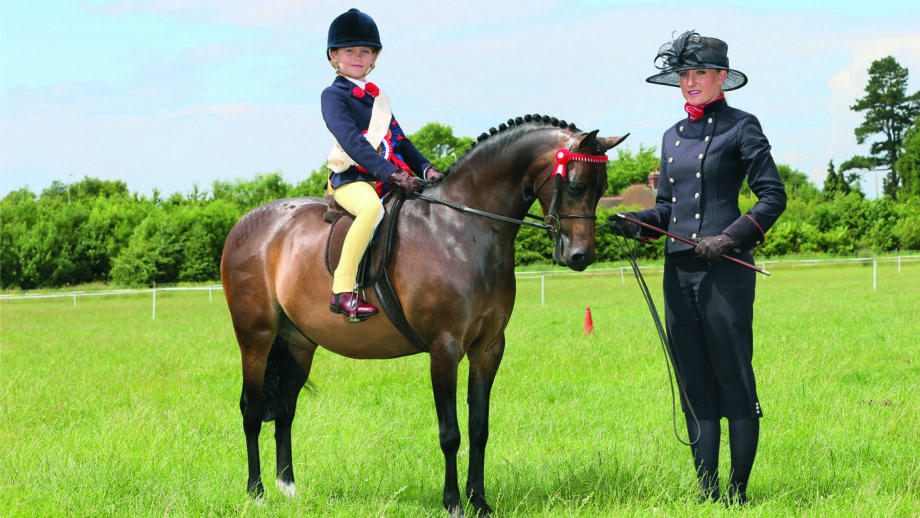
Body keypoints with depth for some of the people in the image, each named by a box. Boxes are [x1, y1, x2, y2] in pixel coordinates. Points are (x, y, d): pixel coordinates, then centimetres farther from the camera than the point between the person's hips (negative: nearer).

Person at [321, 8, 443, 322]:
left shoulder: (378, 98, 23)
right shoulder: (333, 95, -1)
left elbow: (398, 140, 21)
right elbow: (352, 142, -14)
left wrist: (425, 168, 2)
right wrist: (392, 173, -24)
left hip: (388, 179, 8)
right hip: (351, 178, -8)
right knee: (372, 207, -39)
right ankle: (343, 290, -38)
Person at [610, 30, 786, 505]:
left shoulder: (741, 127, -2)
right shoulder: (673, 136, 16)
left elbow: (773, 197, -5)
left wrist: (729, 238, -17)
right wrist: (638, 223, 0)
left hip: (726, 269, -6)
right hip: (679, 269, 6)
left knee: (733, 377, -3)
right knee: (694, 382, 7)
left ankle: (739, 492, 4)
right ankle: (706, 491, 13)